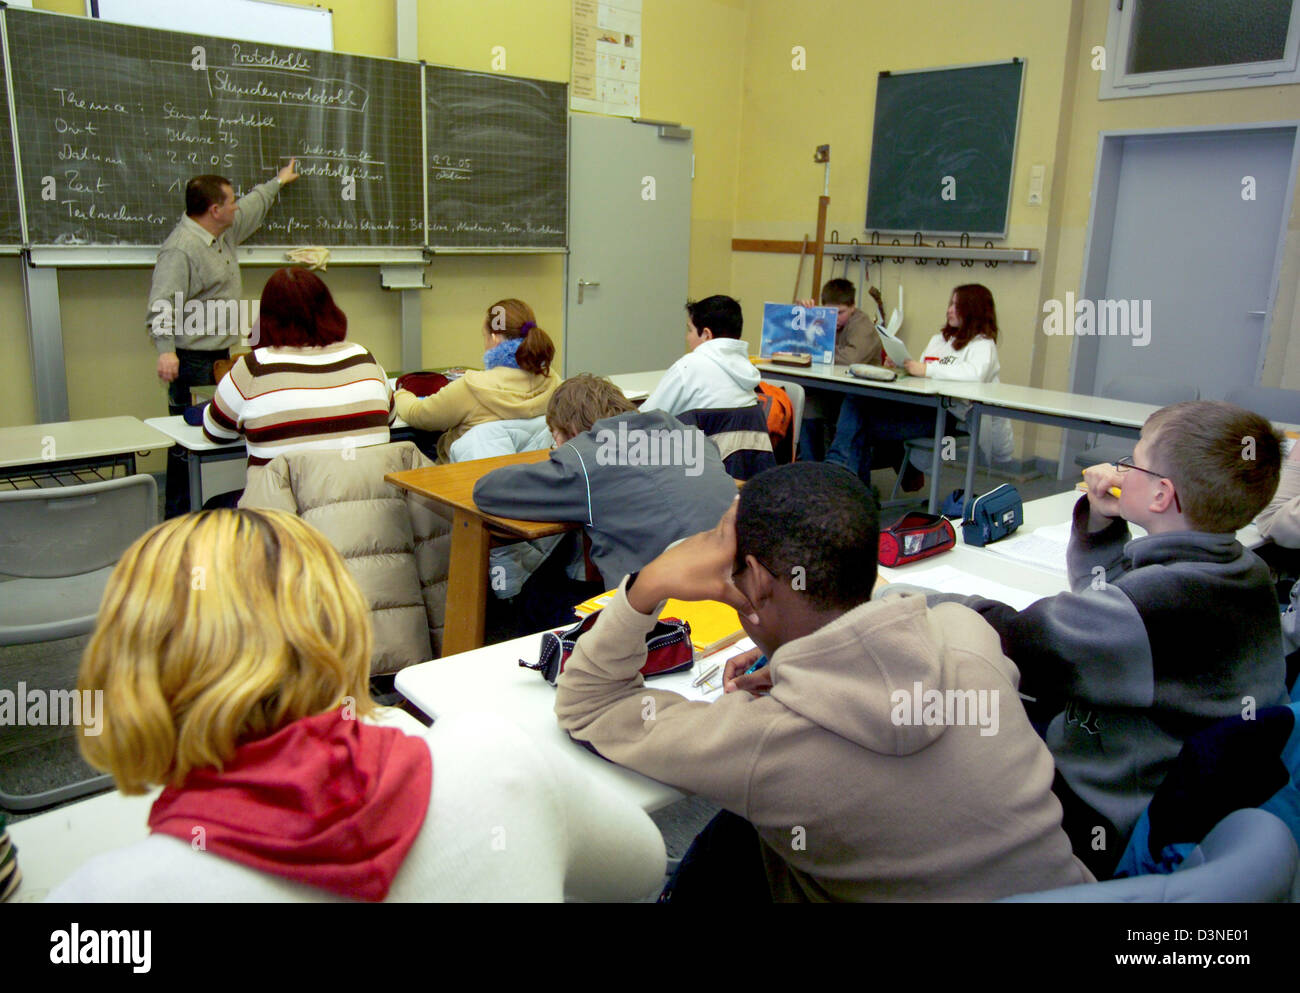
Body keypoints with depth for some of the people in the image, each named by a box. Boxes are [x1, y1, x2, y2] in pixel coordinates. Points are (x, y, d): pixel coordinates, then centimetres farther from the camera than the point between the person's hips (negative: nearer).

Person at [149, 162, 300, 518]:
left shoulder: (224, 233, 13)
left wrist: (278, 182, 47)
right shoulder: (180, 250, -17)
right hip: (192, 361, -10)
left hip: (221, 356, 10)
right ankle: (179, 515, 2)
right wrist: (166, 350, -35)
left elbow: (252, 206, 34)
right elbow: (162, 306, -23)